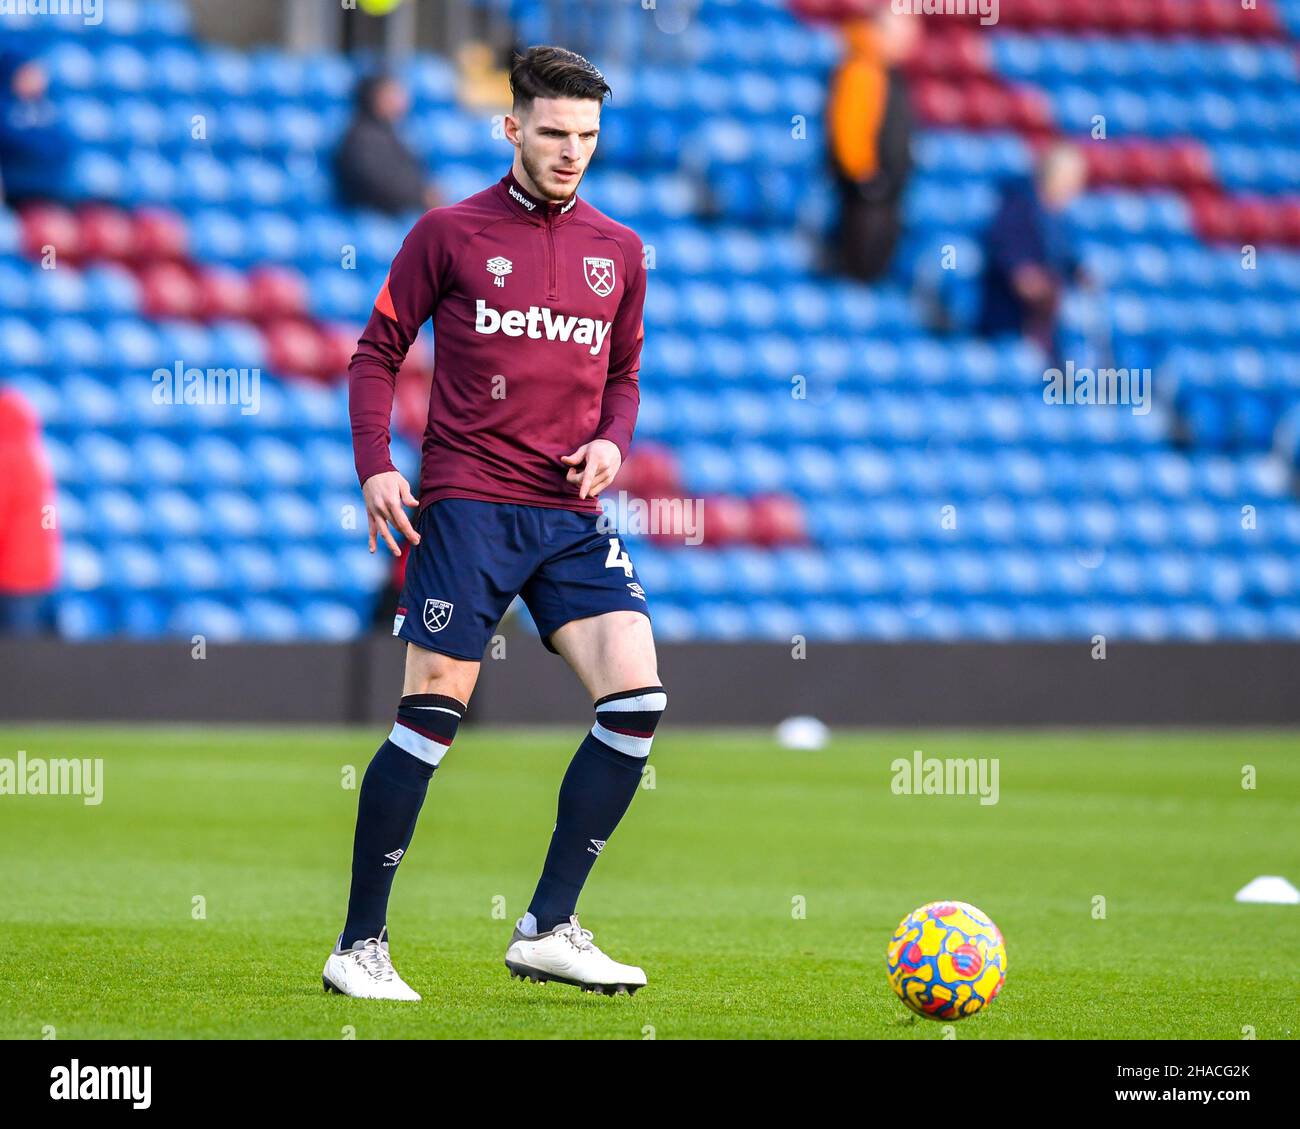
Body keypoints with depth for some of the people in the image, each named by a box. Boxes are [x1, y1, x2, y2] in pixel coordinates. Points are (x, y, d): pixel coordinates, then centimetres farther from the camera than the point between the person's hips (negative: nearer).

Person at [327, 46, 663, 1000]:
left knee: (637, 699, -10)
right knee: (433, 715, -8)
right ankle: (360, 946, 2)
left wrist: (612, 441, 2)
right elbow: (377, 353, 5)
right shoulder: (451, 233, 1)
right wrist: (376, 466, -7)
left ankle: (548, 930, -2)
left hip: (570, 516, 4)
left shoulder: (617, 251, 13)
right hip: (468, 504, -4)